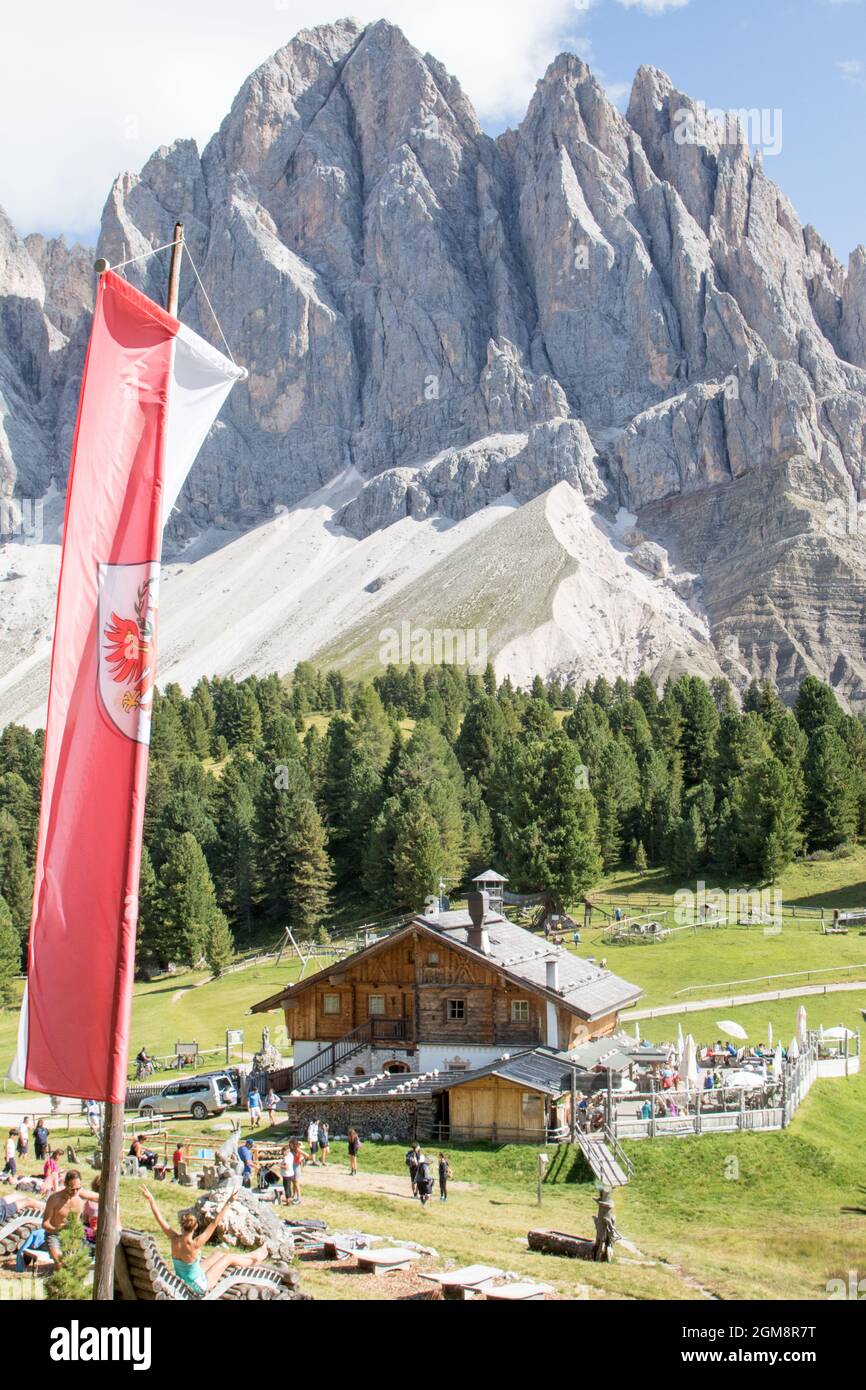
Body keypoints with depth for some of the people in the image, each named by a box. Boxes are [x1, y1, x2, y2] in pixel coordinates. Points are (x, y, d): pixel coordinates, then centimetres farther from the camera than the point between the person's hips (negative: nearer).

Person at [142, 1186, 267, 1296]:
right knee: (229, 1257, 11)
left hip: (182, 1282, 7)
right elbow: (215, 1223, -34)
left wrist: (150, 1199, 1)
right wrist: (229, 1202, -31)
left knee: (219, 1253, 21)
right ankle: (254, 1260, 37)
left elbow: (159, 1218, -9)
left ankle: (249, 1256, 43)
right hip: (199, 1286, -7)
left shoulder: (174, 1239, -20)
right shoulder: (194, 1244, -35)